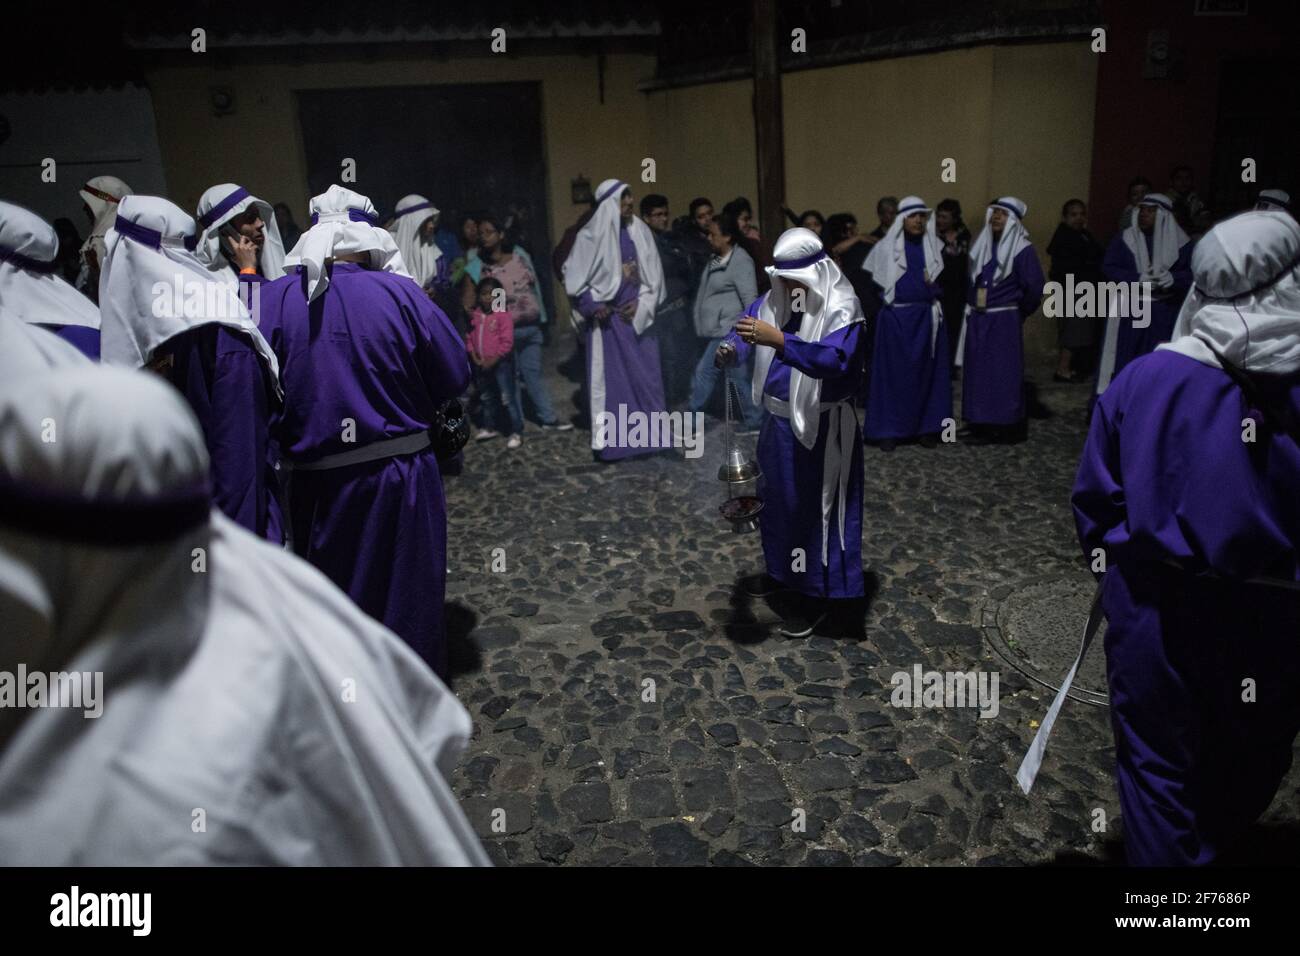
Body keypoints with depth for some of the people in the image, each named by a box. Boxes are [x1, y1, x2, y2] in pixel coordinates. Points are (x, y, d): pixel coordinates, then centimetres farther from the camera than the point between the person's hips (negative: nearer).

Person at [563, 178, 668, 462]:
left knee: (646, 374, 7)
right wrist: (592, 305, -11)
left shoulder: (640, 231, 5)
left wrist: (641, 303, -4)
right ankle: (609, 441, 6)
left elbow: (654, 273, 8)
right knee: (609, 377, -1)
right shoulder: (591, 235, -7)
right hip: (607, 317, -4)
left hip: (637, 315, 4)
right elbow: (573, 275, -3)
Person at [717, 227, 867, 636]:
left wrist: (778, 340, -44)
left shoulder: (841, 308, -20)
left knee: (819, 507, 1)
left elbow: (835, 359, -35)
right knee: (778, 496, 21)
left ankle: (822, 597, 14)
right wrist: (732, 348, -24)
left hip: (821, 427, -8)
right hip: (779, 420, 8)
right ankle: (783, 570, 43)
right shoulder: (775, 299, 3)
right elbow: (746, 326, 1)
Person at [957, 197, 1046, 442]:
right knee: (978, 372, 6)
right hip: (978, 320, 6)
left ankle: (1006, 426, 8)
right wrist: (971, 304, 10)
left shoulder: (1022, 249, -9)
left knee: (1004, 373, 0)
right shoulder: (982, 245, 9)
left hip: (1004, 321, -6)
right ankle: (981, 425, 13)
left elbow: (1035, 286, -13)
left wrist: (1021, 312, -2)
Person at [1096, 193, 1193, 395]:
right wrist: (1138, 279, -19)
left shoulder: (1181, 243, 1)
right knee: (1124, 363, 1)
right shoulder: (1123, 240, 3)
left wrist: (1173, 278, -23)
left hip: (1165, 315, 0)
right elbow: (1108, 268, -5)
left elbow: (1194, 273, -1)